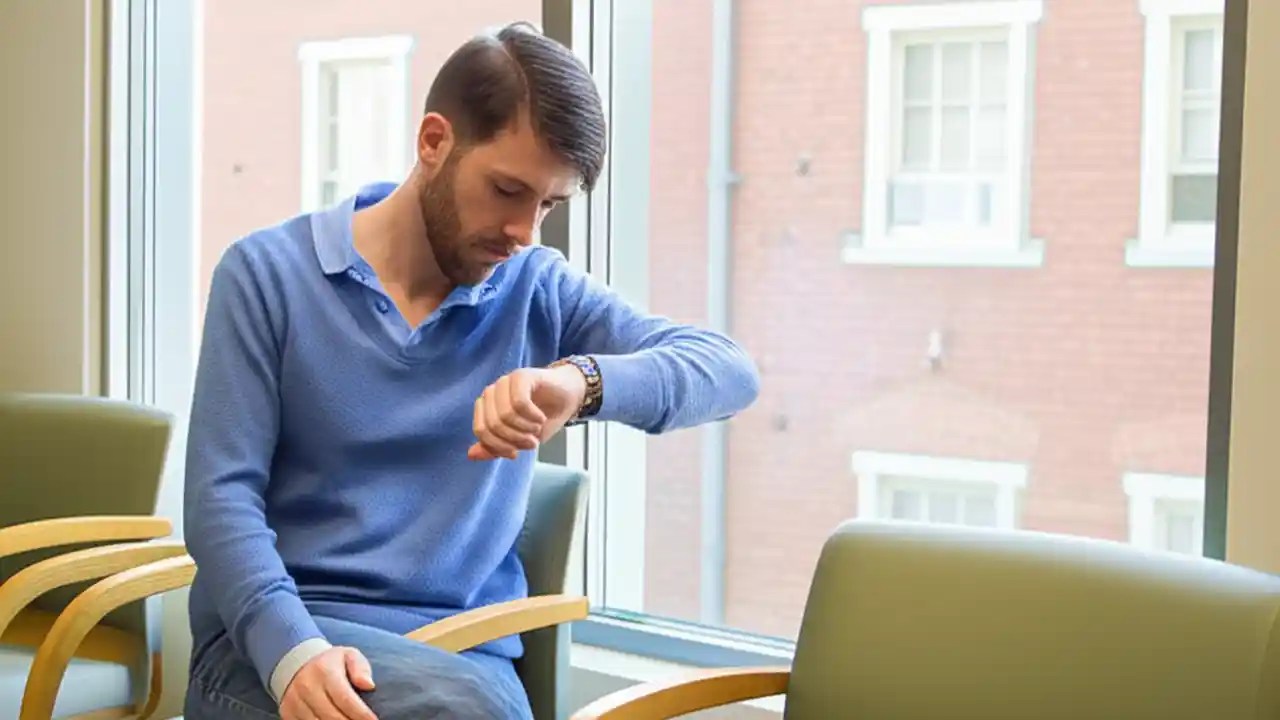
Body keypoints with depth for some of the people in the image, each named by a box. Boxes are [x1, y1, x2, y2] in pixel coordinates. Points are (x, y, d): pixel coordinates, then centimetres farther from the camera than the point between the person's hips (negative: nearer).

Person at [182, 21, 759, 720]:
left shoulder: (540, 291, 6)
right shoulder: (268, 273, -1)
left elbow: (730, 371, -5)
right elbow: (221, 495, -6)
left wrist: (583, 380, -25)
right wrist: (292, 650, -24)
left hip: (463, 656, 3)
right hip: (272, 639, -3)